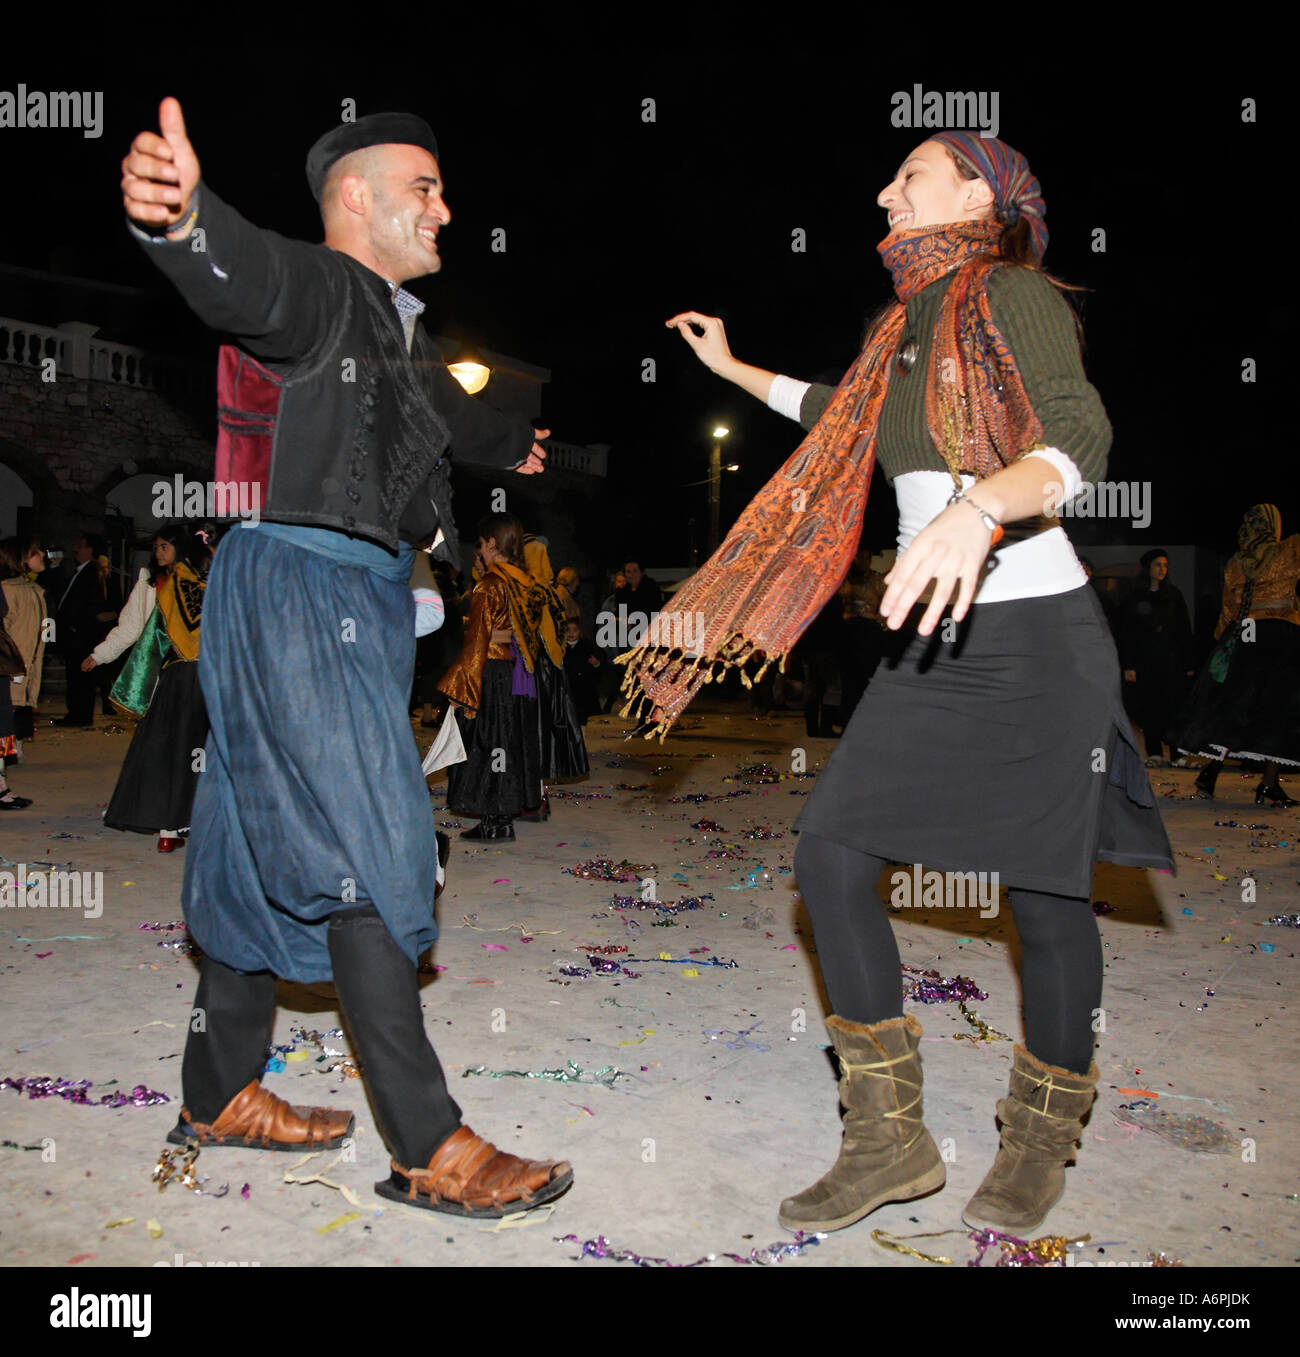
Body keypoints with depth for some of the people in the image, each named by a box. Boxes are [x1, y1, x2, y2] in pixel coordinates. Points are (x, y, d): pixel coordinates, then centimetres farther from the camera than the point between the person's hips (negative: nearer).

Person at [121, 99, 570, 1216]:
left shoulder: (396, 329, 24)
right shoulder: (318, 290, -6)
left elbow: (452, 410, 44)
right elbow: (248, 280, -31)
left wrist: (515, 446, 63)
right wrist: (180, 215, -53)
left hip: (359, 600, 10)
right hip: (305, 587, -10)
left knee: (277, 844, 12)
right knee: (369, 852, -11)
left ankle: (220, 1094, 25)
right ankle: (431, 1149, -5)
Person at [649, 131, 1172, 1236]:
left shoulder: (1015, 296, -6)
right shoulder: (909, 326, 18)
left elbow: (1080, 439, -22)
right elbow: (837, 413, 37)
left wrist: (978, 507, -43)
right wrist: (733, 367, 46)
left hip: (1036, 636, -7)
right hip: (935, 642, 7)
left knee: (1046, 888, 2)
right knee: (830, 850, -5)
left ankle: (1043, 1140, 25)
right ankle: (891, 1141, 7)